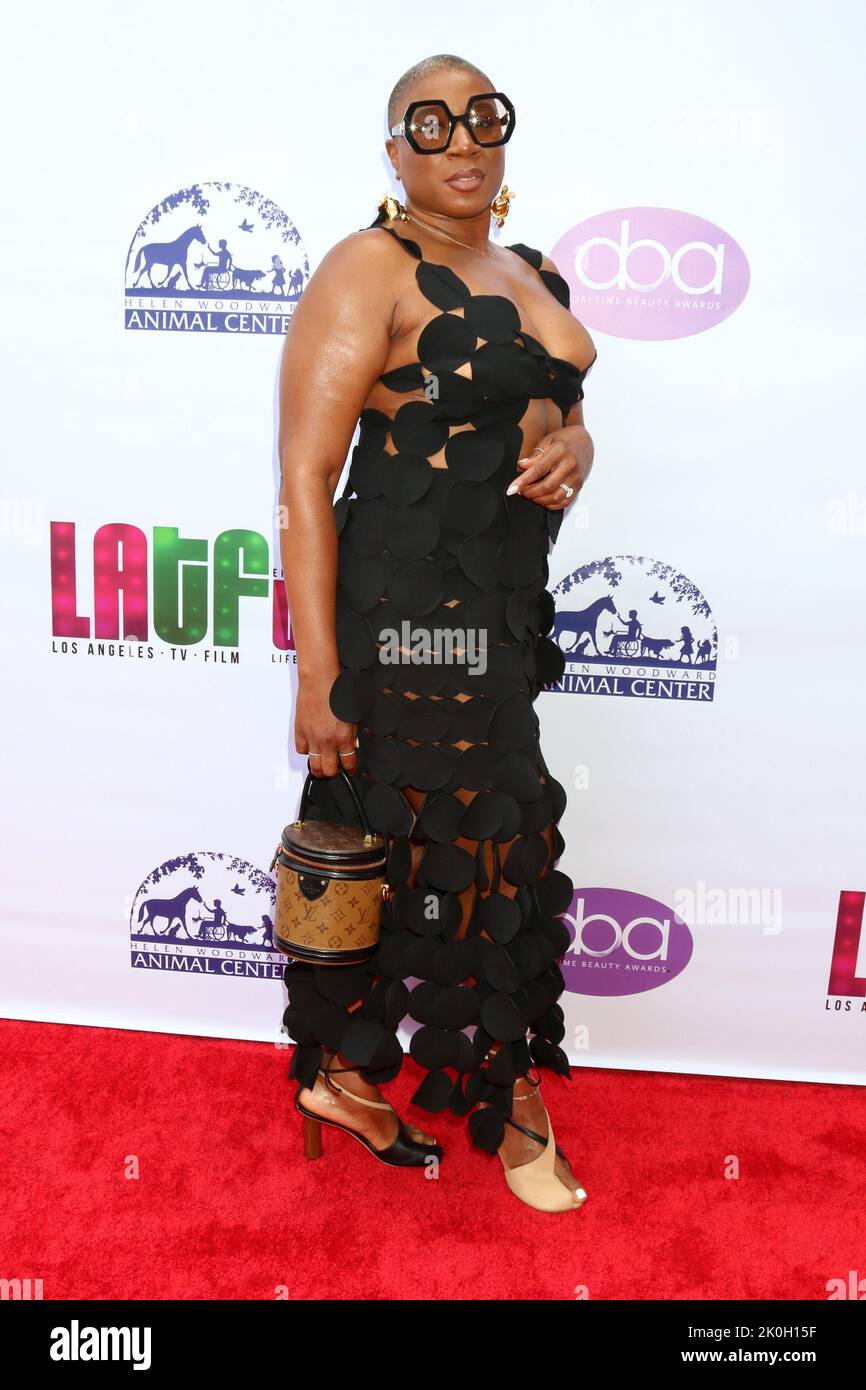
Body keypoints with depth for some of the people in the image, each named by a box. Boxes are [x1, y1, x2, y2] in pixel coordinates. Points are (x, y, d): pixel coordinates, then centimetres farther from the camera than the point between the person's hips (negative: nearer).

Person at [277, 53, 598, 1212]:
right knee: (489, 849, 3)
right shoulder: (372, 270, -10)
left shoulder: (530, 274, 15)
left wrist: (573, 443, 0)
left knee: (384, 845, 16)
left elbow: (555, 407, 26)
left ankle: (343, 1075, 35)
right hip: (410, 607, -7)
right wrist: (318, 678, -21)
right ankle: (516, 1103, 28)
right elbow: (305, 483, -16)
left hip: (506, 599, 8)